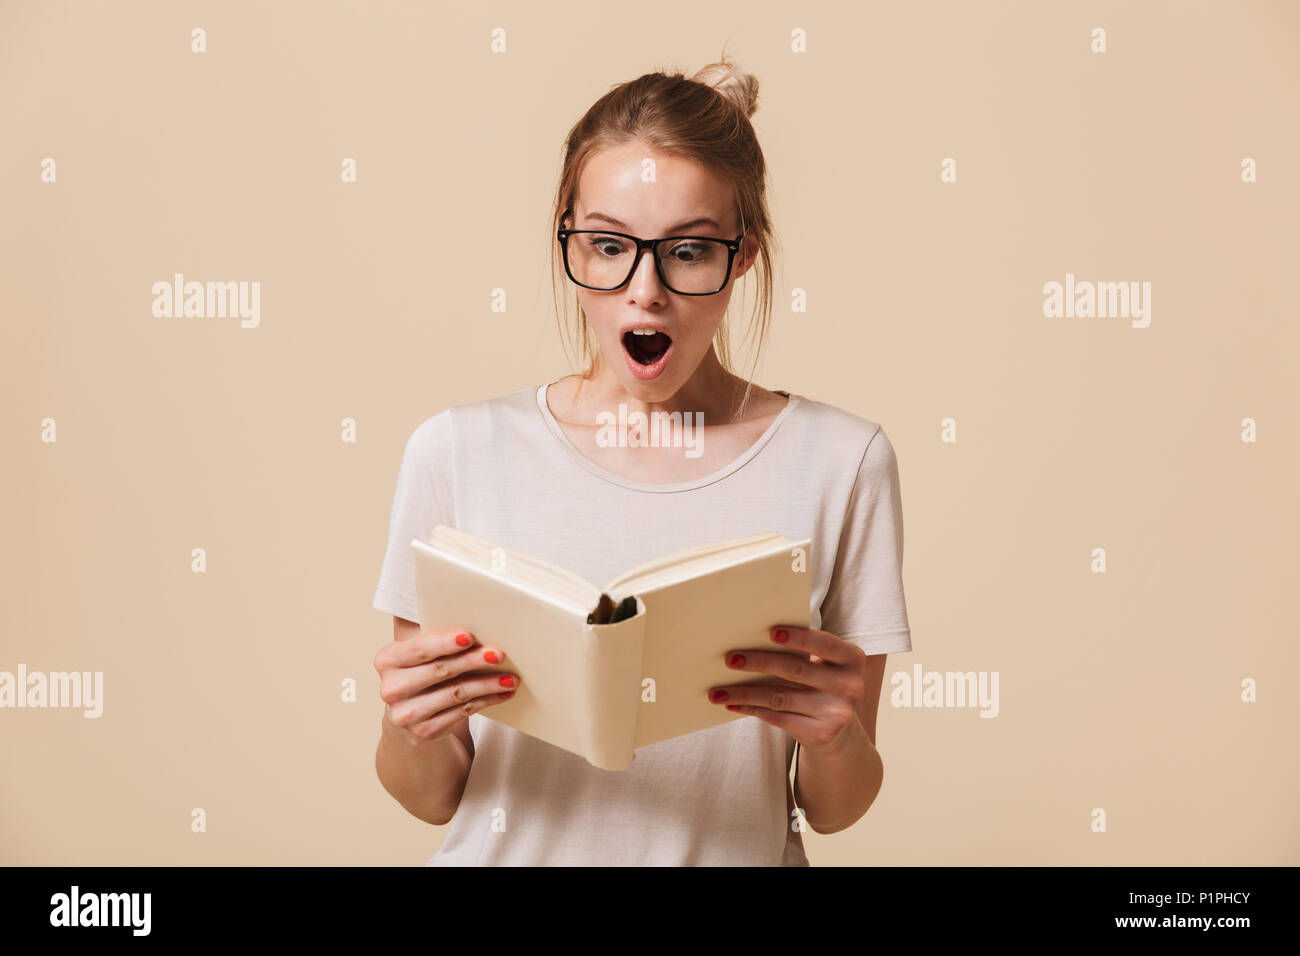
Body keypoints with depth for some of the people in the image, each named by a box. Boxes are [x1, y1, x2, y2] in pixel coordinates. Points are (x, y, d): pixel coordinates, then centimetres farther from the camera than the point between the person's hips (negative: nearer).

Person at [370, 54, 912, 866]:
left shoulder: (843, 464, -6)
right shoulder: (456, 453, -5)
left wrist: (837, 739, -18)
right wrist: (416, 732, -17)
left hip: (739, 854, 0)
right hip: (512, 853, 1)